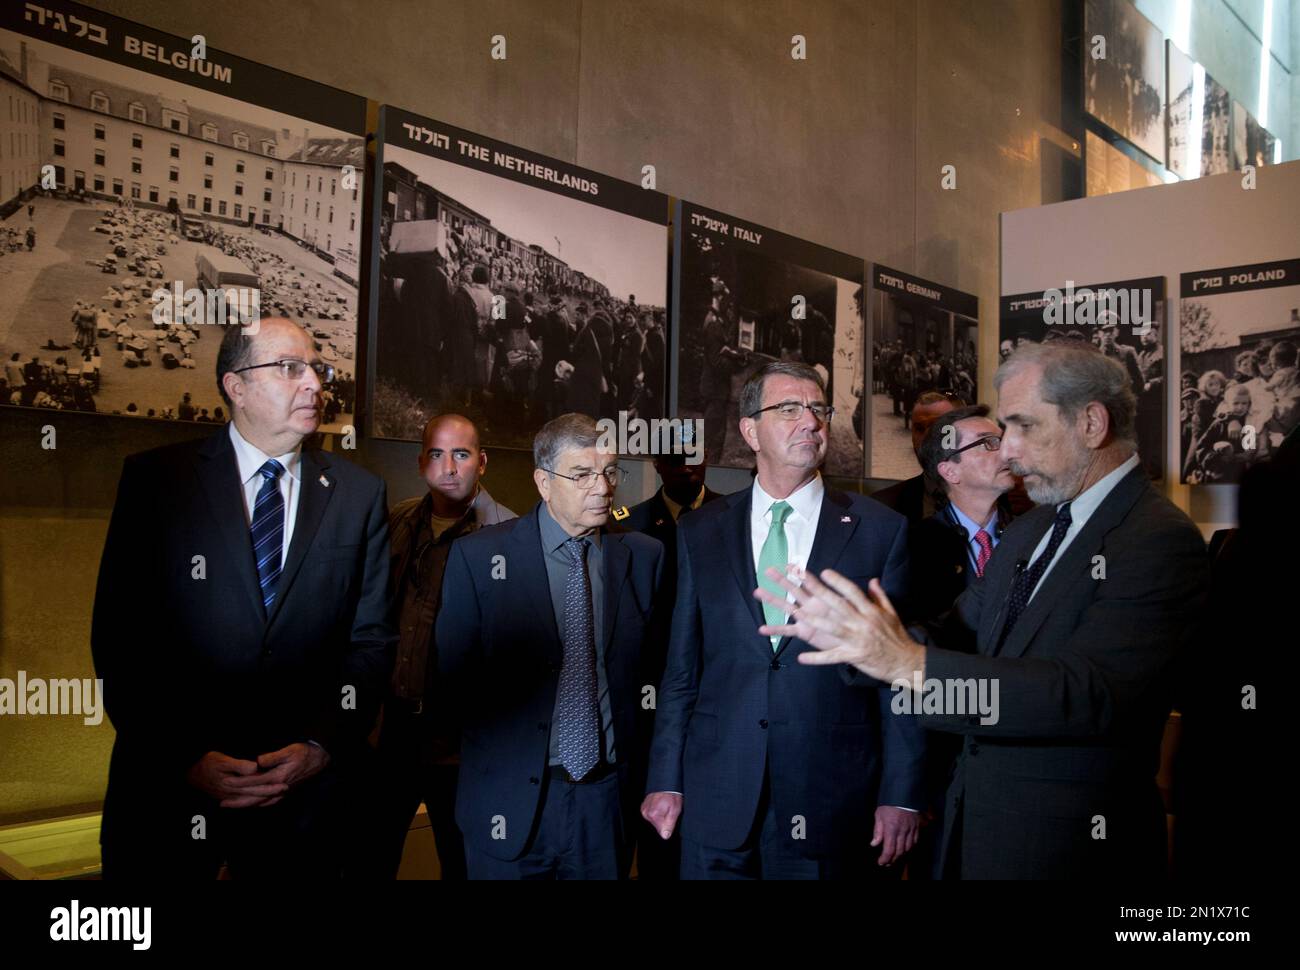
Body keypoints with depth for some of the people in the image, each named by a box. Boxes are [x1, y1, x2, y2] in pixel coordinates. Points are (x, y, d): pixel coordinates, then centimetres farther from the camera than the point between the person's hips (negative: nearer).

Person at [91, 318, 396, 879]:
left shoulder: (360, 494, 3)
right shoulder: (155, 477, -1)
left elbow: (371, 638, 2)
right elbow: (117, 633, -4)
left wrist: (321, 748, -9)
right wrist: (184, 757, -11)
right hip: (167, 786, -1)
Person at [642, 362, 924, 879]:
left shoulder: (882, 530, -1)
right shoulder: (699, 531, 4)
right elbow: (681, 667, 6)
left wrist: (902, 794, -4)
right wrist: (665, 779, 4)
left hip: (834, 798, -1)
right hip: (718, 798, 2)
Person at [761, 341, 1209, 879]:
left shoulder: (1162, 541, -18)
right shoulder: (1029, 530, 7)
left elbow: (1089, 693, -29)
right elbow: (959, 632, 5)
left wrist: (911, 663, -35)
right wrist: (844, 628, -11)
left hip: (1070, 848, -6)